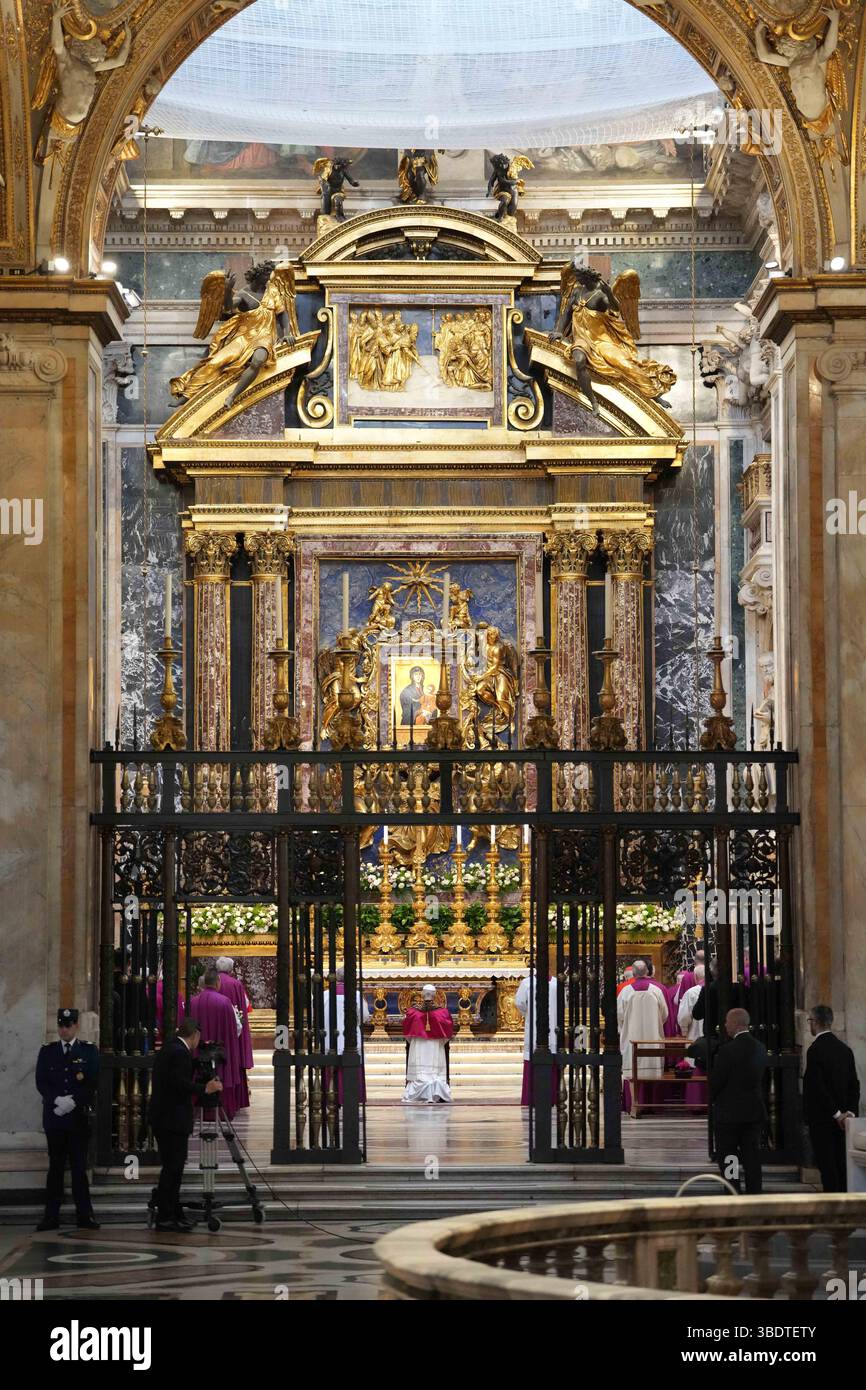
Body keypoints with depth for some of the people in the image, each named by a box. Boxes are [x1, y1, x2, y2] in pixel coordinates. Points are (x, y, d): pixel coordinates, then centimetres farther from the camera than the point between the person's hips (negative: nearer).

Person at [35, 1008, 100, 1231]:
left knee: (79, 1167, -1)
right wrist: (57, 1100, -11)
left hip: (79, 1118, -1)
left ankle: (84, 1216, 1)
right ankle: (51, 1216, 5)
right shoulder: (47, 1051, 10)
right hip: (54, 1117, 1)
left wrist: (73, 1102, -12)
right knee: (55, 1167, 3)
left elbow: (92, 1083, -1)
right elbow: (41, 1082, 4)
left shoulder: (89, 1051, 6)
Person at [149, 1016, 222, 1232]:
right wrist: (205, 1089, -17)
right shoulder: (180, 1053, -15)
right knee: (173, 1168, -7)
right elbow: (179, 1084, -24)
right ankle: (165, 1218, -7)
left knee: (172, 1169, 13)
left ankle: (174, 1215, 17)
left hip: (162, 1119, 10)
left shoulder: (166, 1050, 15)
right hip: (173, 1119, -10)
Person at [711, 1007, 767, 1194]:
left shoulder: (728, 1050, -18)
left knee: (727, 1161, 2)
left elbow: (716, 1081, -12)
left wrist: (712, 1100, 7)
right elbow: (761, 1079, 10)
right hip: (755, 1112, 6)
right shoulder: (760, 1048, 4)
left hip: (729, 1113, -6)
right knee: (752, 1159, 10)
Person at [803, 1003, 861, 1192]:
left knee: (827, 1167, -6)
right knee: (841, 1166, 10)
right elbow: (854, 1085, 8)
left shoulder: (815, 1050, -14)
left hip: (821, 1119, -7)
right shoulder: (845, 1049, 9)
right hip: (841, 1121, 7)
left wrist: (836, 1113, -13)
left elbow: (818, 1087, -18)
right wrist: (851, 1111, 2)